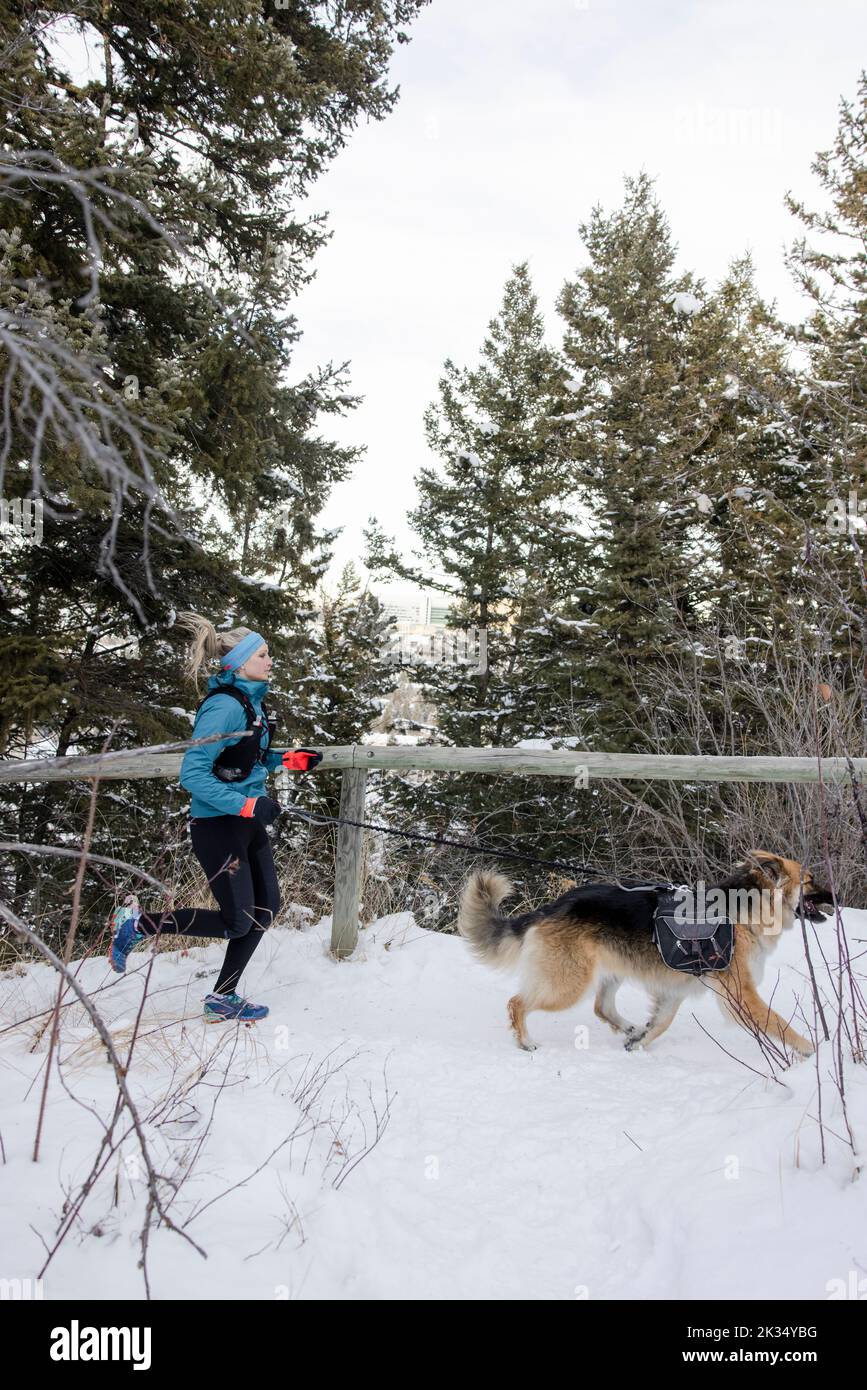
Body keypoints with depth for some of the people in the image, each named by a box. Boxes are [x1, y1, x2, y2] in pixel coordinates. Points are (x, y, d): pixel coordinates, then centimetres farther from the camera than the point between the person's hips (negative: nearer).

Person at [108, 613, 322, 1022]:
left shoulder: (251, 700, 9)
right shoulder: (224, 706, -21)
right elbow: (193, 775, -25)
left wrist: (289, 759, 9)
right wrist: (247, 804, -29)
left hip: (247, 824, 9)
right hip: (217, 827, -9)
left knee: (265, 908, 11)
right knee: (237, 922, -1)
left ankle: (222, 999, 25)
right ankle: (137, 922, 14)